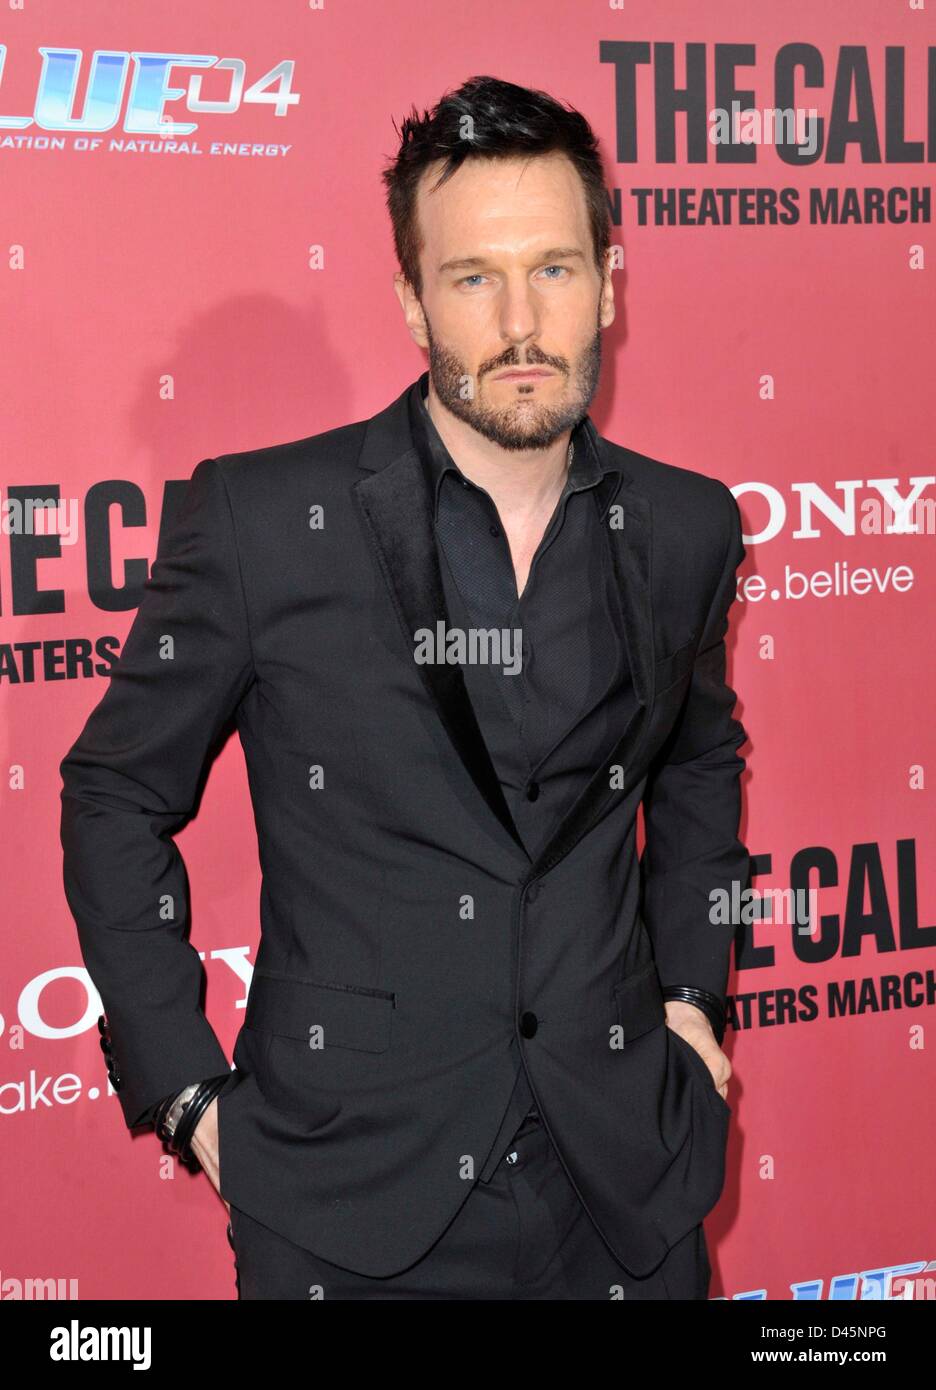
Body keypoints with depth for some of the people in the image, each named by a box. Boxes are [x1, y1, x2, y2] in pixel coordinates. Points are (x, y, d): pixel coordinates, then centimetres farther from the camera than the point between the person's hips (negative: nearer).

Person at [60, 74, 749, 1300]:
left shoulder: (686, 529, 0)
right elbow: (117, 795, -1)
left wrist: (692, 988, 10)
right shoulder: (261, 520, -10)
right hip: (349, 1199, -2)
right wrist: (187, 1093, -4)